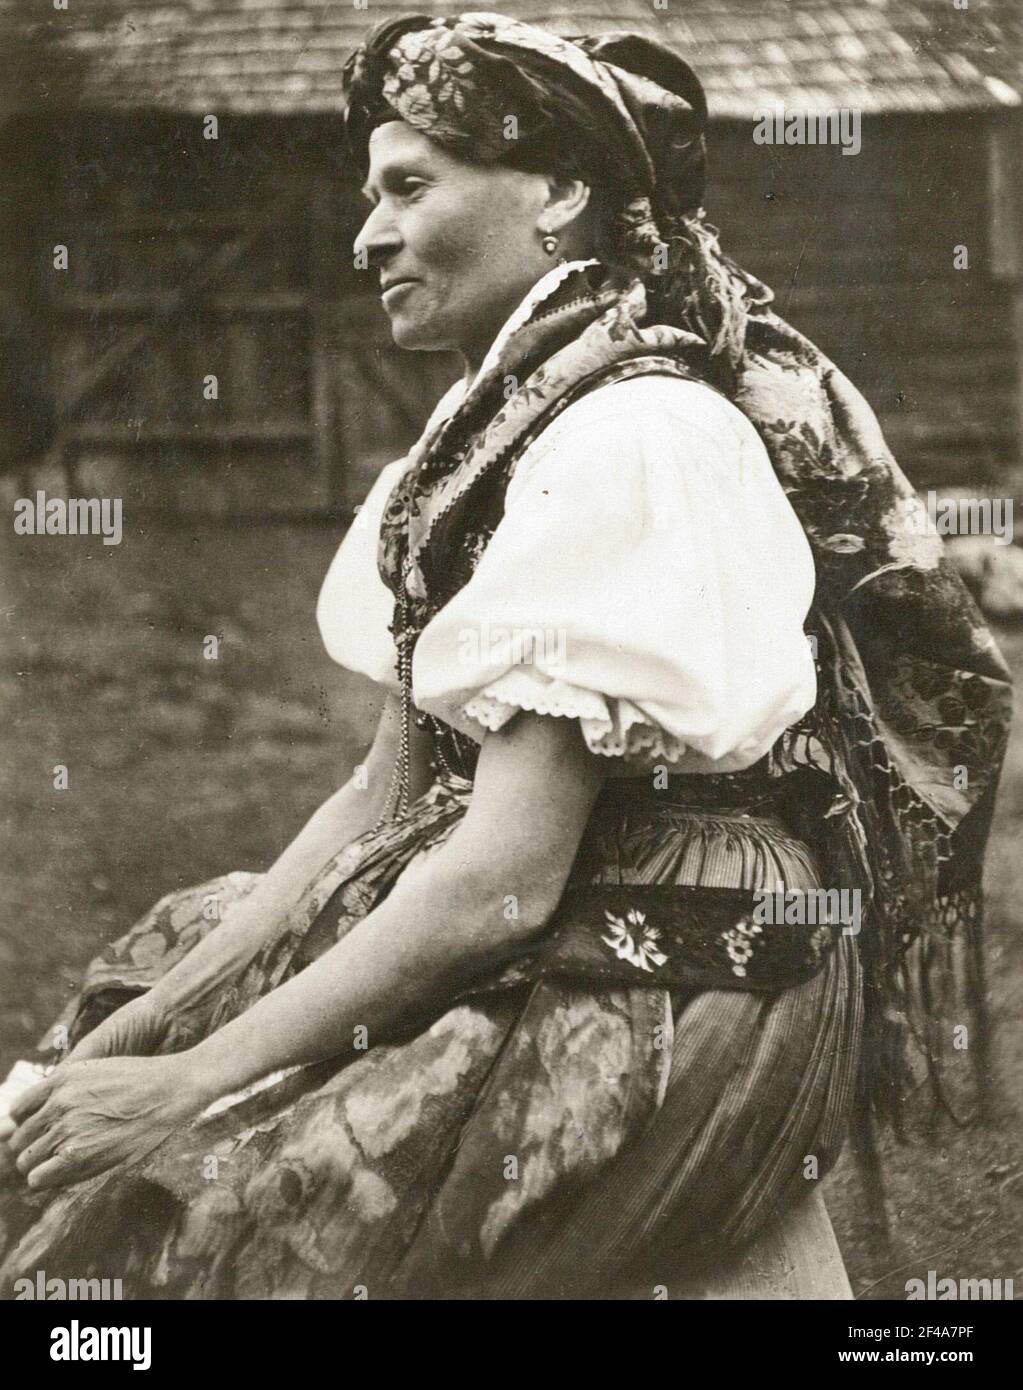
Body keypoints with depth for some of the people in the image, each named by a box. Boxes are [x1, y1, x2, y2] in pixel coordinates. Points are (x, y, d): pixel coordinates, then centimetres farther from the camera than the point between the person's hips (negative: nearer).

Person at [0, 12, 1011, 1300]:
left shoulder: (630, 435, -19)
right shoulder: (510, 415, 10)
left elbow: (504, 875, -22)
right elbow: (386, 789, 12)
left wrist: (197, 1082, -16)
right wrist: (164, 1013, 5)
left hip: (672, 1001, -9)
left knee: (195, 1222, -18)